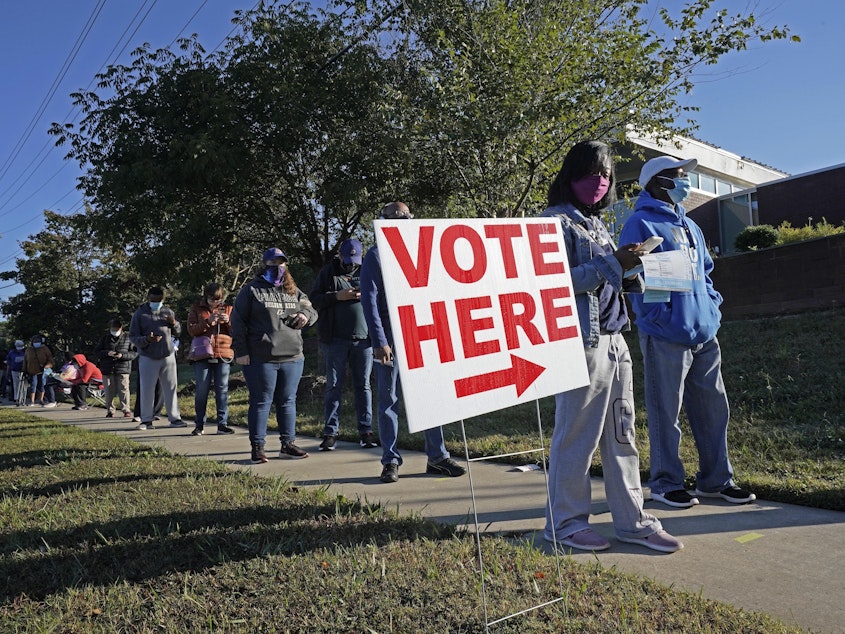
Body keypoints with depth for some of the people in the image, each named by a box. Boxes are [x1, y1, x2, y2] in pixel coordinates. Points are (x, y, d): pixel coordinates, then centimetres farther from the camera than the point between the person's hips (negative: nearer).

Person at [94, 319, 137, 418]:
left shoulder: (128, 338, 6)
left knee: (123, 390, -6)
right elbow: (96, 351, 9)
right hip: (107, 370, 2)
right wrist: (107, 353, -9)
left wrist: (122, 355, -13)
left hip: (123, 369, -2)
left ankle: (126, 410, 0)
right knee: (109, 392, 5)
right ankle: (110, 411, 15)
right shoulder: (104, 338, 13)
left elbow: (135, 353, 3)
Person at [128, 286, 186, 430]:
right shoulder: (140, 314, -1)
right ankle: (146, 420, 10)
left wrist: (174, 324, -5)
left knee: (171, 388, 5)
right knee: (146, 389, 0)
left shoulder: (168, 312, 9)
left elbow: (178, 333, 17)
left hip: (168, 356, 3)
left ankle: (174, 418, 11)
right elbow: (132, 336, -3)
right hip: (147, 358, -3)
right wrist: (147, 340, -22)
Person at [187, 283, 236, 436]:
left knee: (222, 390, 1)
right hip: (202, 355, -1)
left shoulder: (228, 309, 10)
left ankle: (222, 424, 6)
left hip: (223, 355, 1)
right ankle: (199, 425, 10)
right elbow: (191, 330, -3)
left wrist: (228, 321, -12)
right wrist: (208, 321, -16)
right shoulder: (197, 308, 6)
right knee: (201, 391, 1)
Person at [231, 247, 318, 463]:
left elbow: (312, 311, 23)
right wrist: (240, 351, -8)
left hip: (292, 357, 5)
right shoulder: (252, 289, 1)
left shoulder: (293, 291, 15)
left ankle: (288, 444, 22)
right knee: (261, 402, 2)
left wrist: (306, 314, -3)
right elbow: (237, 320, -2)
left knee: (288, 401, 12)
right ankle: (257, 447, 11)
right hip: (261, 358, -5)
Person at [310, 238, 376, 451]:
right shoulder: (327, 272, 7)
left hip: (364, 338, 1)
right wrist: (337, 296, -11)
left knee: (363, 385, 6)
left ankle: (366, 431, 12)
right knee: (333, 386, 3)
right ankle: (330, 432, 10)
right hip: (336, 339, -1)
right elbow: (313, 299, 3)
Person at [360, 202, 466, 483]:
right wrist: (379, 341, -14)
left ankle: (437, 457, 13)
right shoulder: (376, 256, 0)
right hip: (390, 338, -4)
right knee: (388, 400, 3)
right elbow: (369, 300, -7)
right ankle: (390, 461, 12)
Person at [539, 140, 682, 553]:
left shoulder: (597, 224, 21)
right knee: (576, 435, -1)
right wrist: (611, 263, -16)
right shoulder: (556, 221, -4)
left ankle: (631, 521, 21)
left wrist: (629, 270, 6)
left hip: (614, 338, 8)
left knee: (621, 433, 11)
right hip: (581, 341, -8)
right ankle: (565, 523, 13)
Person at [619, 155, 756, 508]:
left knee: (713, 408, 12)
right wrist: (660, 317, -17)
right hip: (666, 337, -8)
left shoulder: (689, 225, 21)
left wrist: (712, 305, 12)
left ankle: (716, 479, 25)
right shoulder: (641, 224, -5)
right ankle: (666, 483, 15)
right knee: (666, 413, 1)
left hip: (704, 334, 8)